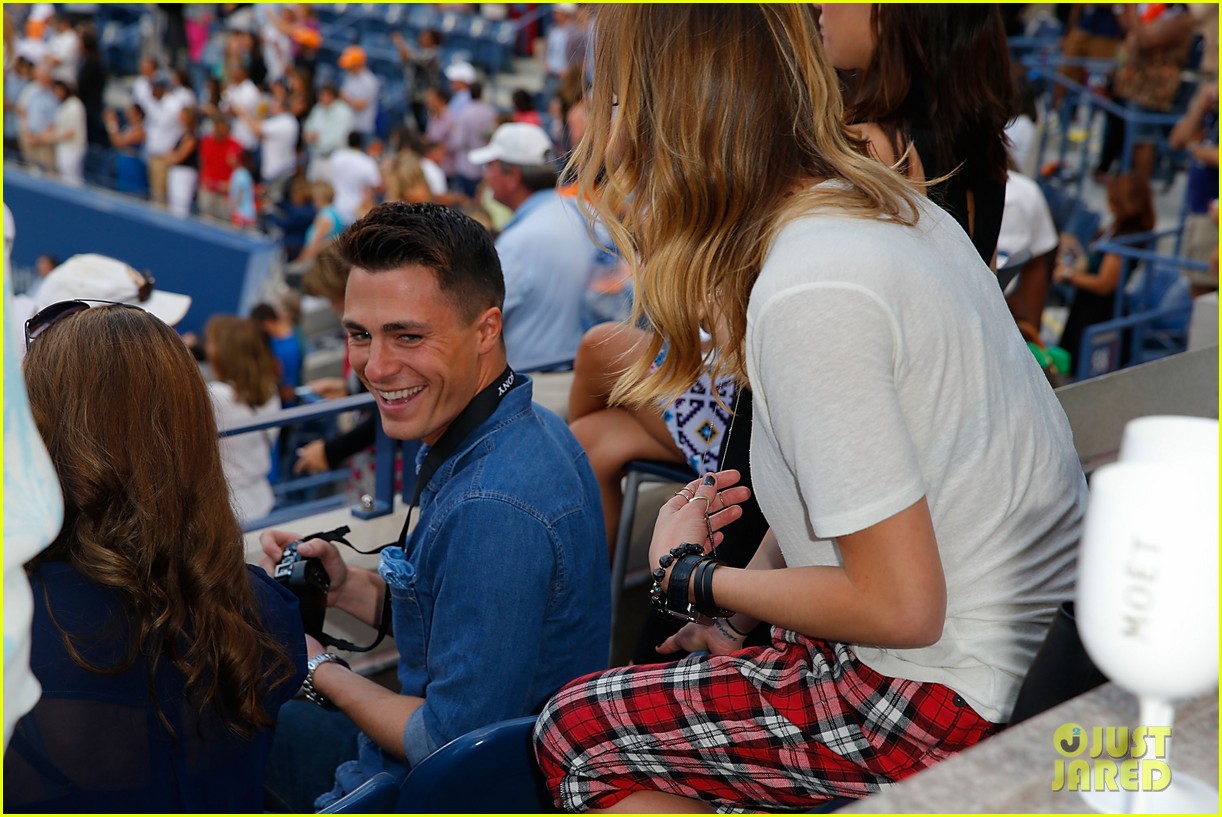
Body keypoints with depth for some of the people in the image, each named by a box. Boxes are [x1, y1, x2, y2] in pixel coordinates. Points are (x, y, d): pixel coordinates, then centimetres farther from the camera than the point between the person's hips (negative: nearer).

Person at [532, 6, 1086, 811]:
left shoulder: (807, 294, -26)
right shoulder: (888, 204, 3)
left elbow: (901, 606, -23)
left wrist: (693, 578, -9)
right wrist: (730, 614, 9)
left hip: (949, 698, -9)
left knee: (576, 732, 0)